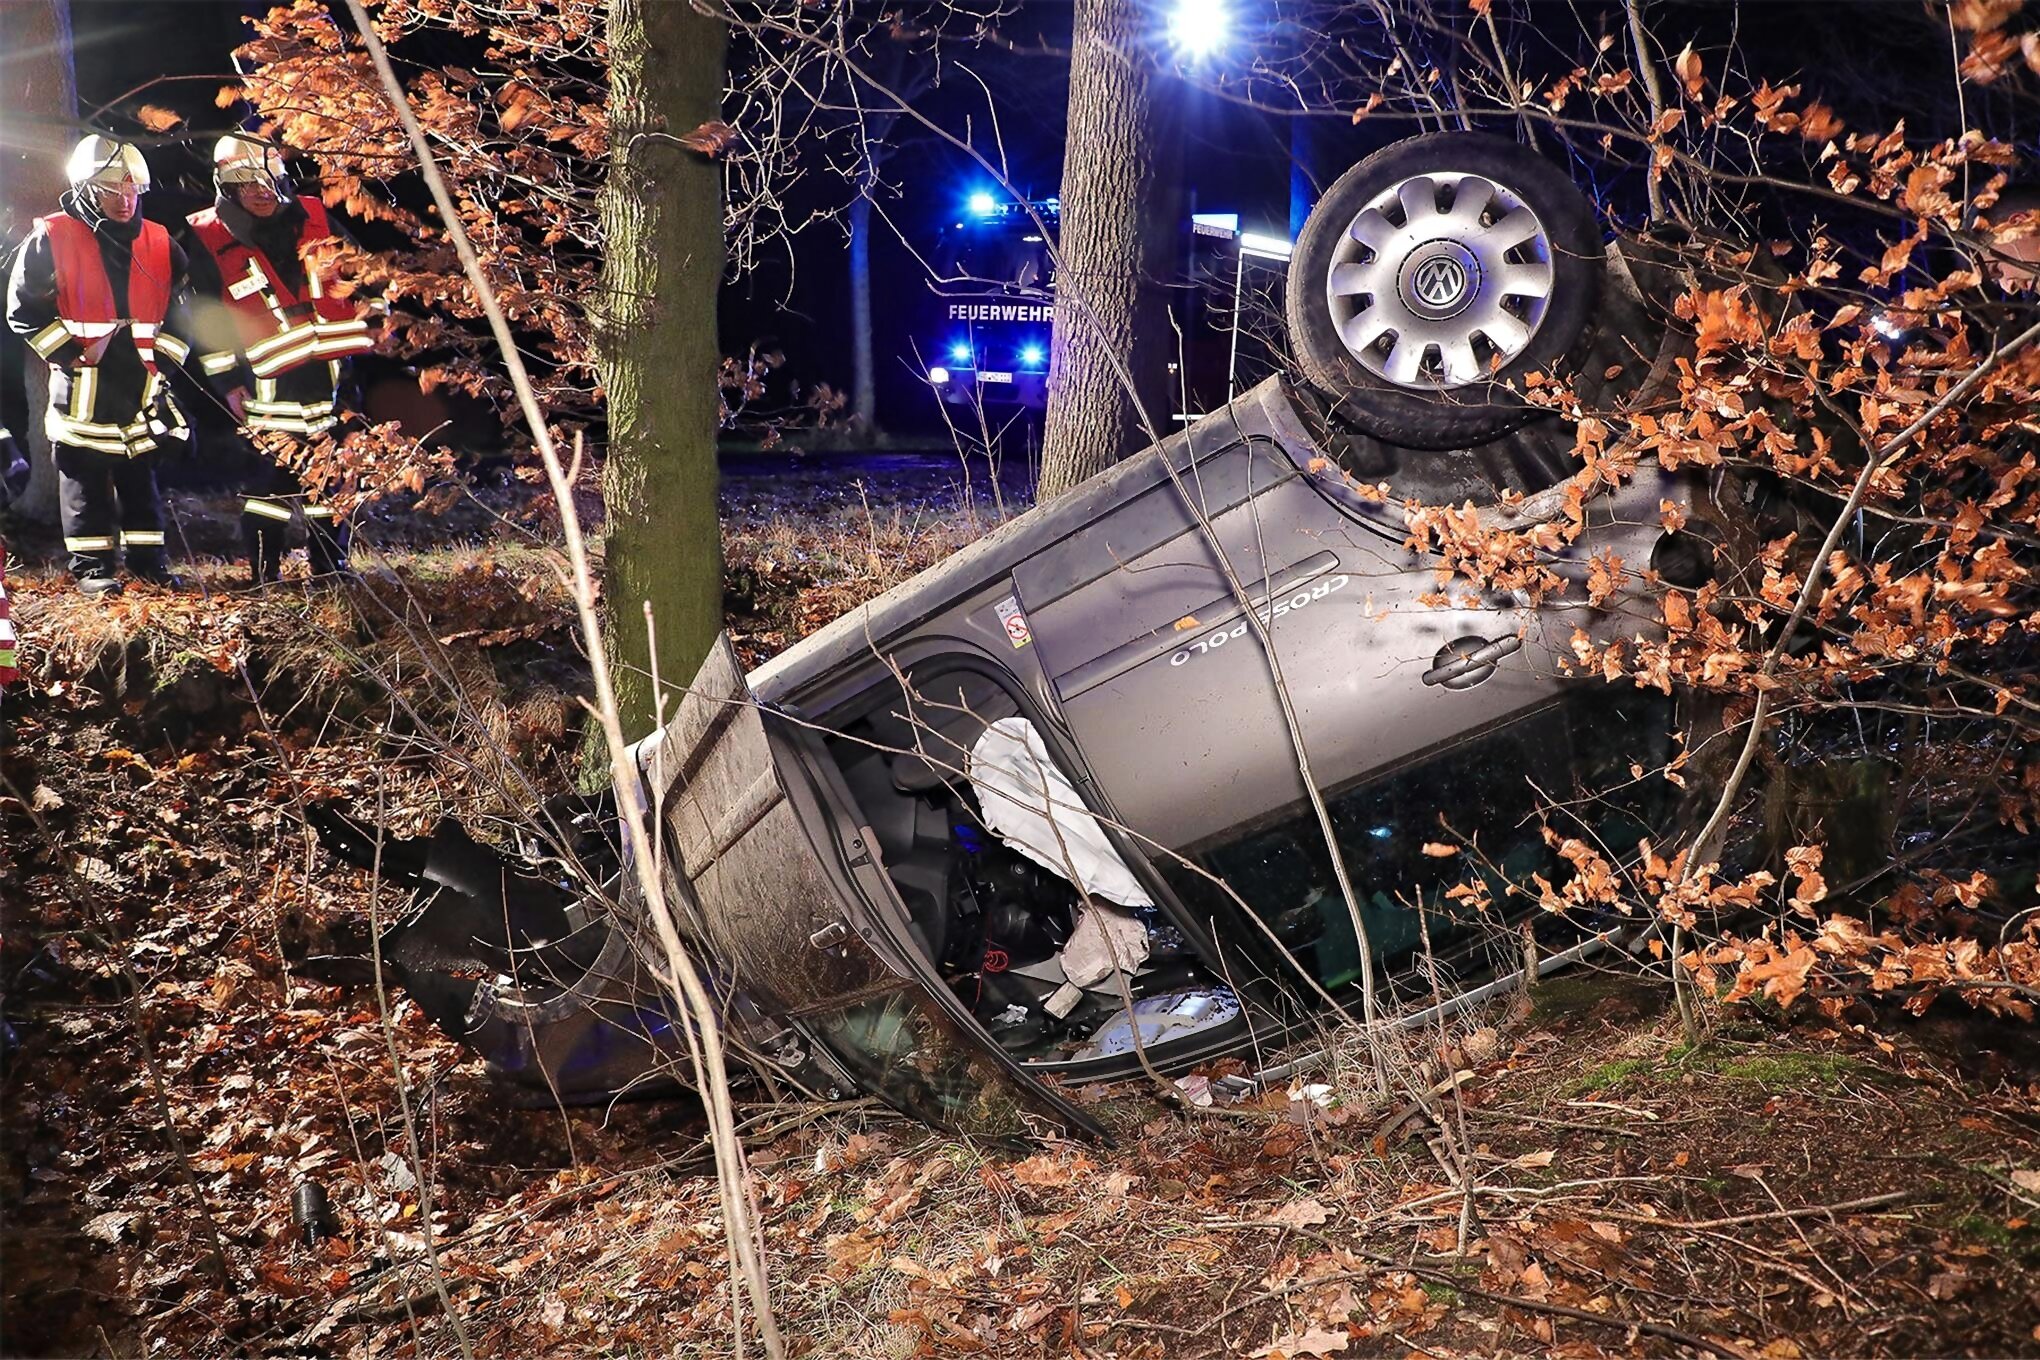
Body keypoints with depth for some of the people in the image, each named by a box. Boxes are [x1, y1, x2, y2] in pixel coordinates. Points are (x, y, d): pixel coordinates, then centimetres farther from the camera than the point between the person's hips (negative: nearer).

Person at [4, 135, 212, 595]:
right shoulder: (51, 239, -5)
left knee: (141, 475, 10)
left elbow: (181, 307, 15)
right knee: (84, 478, 3)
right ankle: (90, 564, 10)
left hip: (140, 384, 4)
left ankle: (147, 556, 19)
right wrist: (73, 352, -12)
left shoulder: (158, 243, 7)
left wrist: (165, 352, 2)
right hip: (81, 385, -3)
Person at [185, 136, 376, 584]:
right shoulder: (208, 240, -4)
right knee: (269, 486, -4)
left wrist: (373, 323, 12)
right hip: (273, 388, -4)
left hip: (333, 375, 4)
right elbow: (208, 321, -4)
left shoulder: (313, 218, 7)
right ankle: (264, 577, 7)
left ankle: (331, 568, 23)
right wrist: (228, 383, -6)